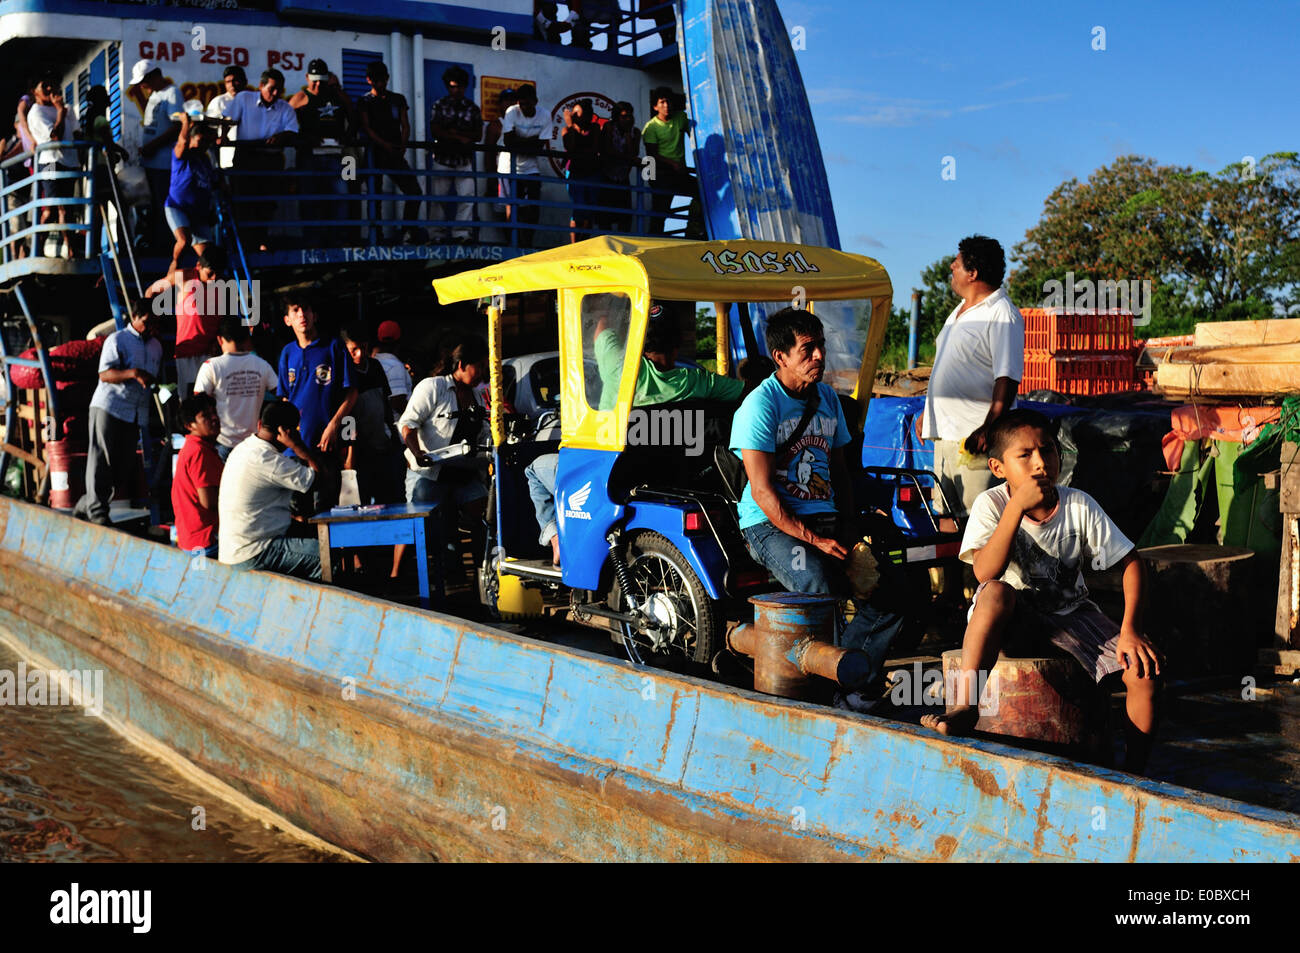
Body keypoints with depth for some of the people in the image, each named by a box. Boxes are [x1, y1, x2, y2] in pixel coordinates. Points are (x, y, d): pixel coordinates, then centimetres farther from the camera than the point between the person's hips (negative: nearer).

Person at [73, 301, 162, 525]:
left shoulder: (156, 346, 18)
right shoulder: (117, 340, -1)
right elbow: (105, 374, -11)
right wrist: (132, 373, -25)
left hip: (136, 414, 6)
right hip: (108, 407, -6)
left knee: (124, 464, 0)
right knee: (101, 460, -7)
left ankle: (84, 506, 11)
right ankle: (97, 512, -3)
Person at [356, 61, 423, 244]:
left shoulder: (398, 99, 15)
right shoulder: (365, 102, 6)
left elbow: (405, 126, 10)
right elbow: (366, 128, -5)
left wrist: (402, 146, -9)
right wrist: (385, 145, -19)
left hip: (396, 154, 3)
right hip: (375, 153, -2)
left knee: (415, 192, -9)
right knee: (375, 197, -2)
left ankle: (409, 233, -1)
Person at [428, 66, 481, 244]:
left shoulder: (472, 108, 9)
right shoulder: (439, 105, 5)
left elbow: (478, 135, 3)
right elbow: (434, 131, -5)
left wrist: (455, 132, -10)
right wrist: (460, 138, -9)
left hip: (465, 160, 1)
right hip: (443, 158, -1)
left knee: (467, 196, -10)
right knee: (439, 197, 1)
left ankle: (461, 233, -7)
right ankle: (439, 234, 8)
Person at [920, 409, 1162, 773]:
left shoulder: (1079, 505, -9)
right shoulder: (991, 504, -15)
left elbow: (1131, 562, -4)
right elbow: (986, 573, -30)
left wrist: (1130, 630, -16)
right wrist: (1017, 505, -34)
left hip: (1070, 614, 3)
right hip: (1011, 619, -3)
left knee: (1145, 669, -18)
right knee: (996, 593, -38)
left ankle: (1134, 772, 2)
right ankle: (963, 705, -30)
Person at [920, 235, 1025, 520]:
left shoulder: (1003, 316, -11)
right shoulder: (961, 310, 19)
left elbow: (1007, 379, -18)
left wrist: (987, 429, -25)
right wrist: (927, 412, 25)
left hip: (975, 436, -9)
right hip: (945, 433, 9)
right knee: (944, 516, 11)